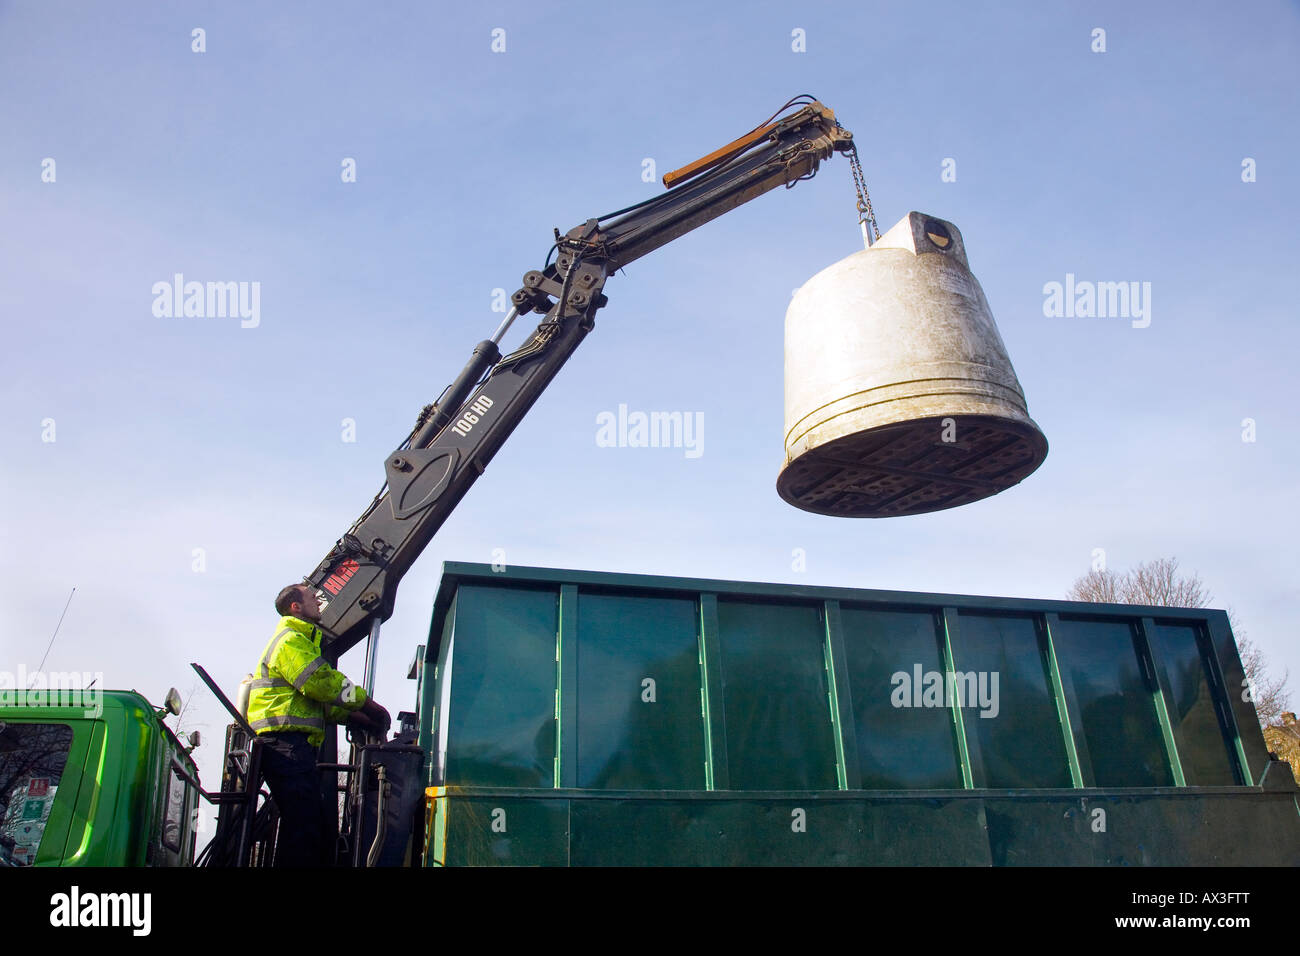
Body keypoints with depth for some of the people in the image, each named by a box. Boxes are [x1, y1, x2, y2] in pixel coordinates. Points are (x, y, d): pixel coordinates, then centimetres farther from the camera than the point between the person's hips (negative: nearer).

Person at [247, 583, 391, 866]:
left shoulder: (302, 641, 29)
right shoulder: (291, 640, -5)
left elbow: (320, 701, 24)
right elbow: (322, 683, -17)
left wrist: (354, 717, 10)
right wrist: (366, 703, -8)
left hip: (293, 746, 11)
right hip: (286, 741, -11)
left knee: (321, 820, 10)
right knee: (303, 822, -16)